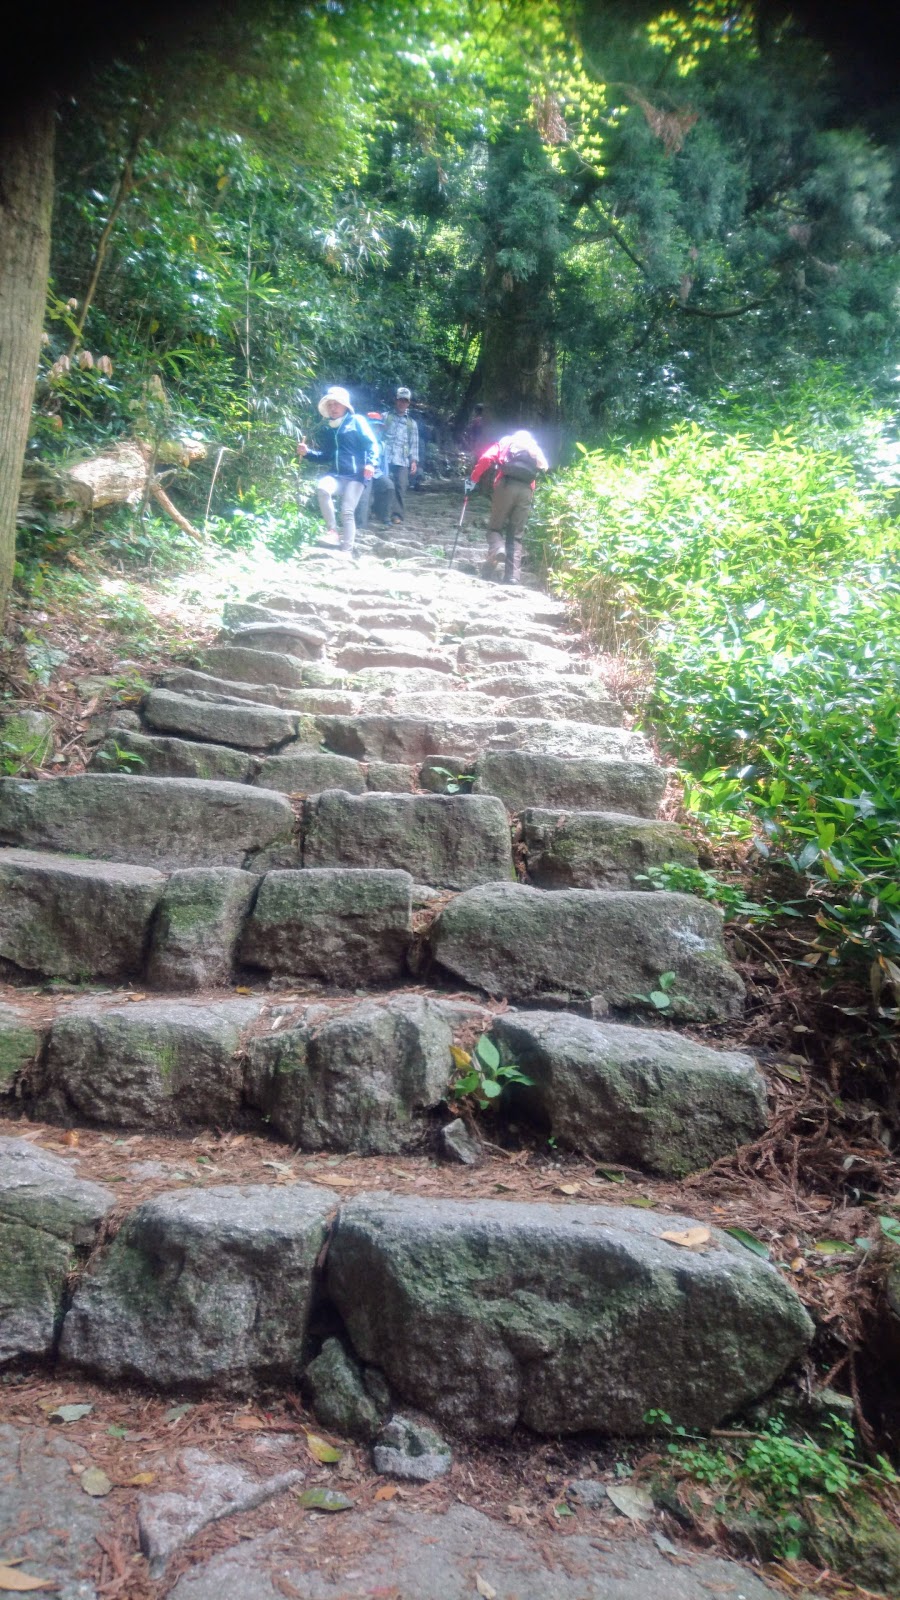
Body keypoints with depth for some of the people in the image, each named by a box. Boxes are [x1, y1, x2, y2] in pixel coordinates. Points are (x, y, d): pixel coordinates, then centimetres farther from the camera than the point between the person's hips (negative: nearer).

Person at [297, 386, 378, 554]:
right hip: (336, 475, 4)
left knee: (347, 511, -12)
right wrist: (308, 452, 9)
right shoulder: (327, 430, 18)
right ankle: (332, 530, -19)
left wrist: (371, 463, -18)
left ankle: (347, 551, -4)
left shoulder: (356, 422, 5)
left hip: (355, 475, -4)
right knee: (322, 488, -29)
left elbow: (371, 445, -2)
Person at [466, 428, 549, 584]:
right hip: (526, 491, 2)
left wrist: (473, 479, 6)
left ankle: (496, 550, -25)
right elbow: (543, 467, 20)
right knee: (516, 535, 6)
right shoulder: (535, 450, 33)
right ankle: (513, 575, -5)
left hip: (506, 485, -2)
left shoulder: (505, 442, 22)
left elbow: (486, 459, 5)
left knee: (495, 526, 8)